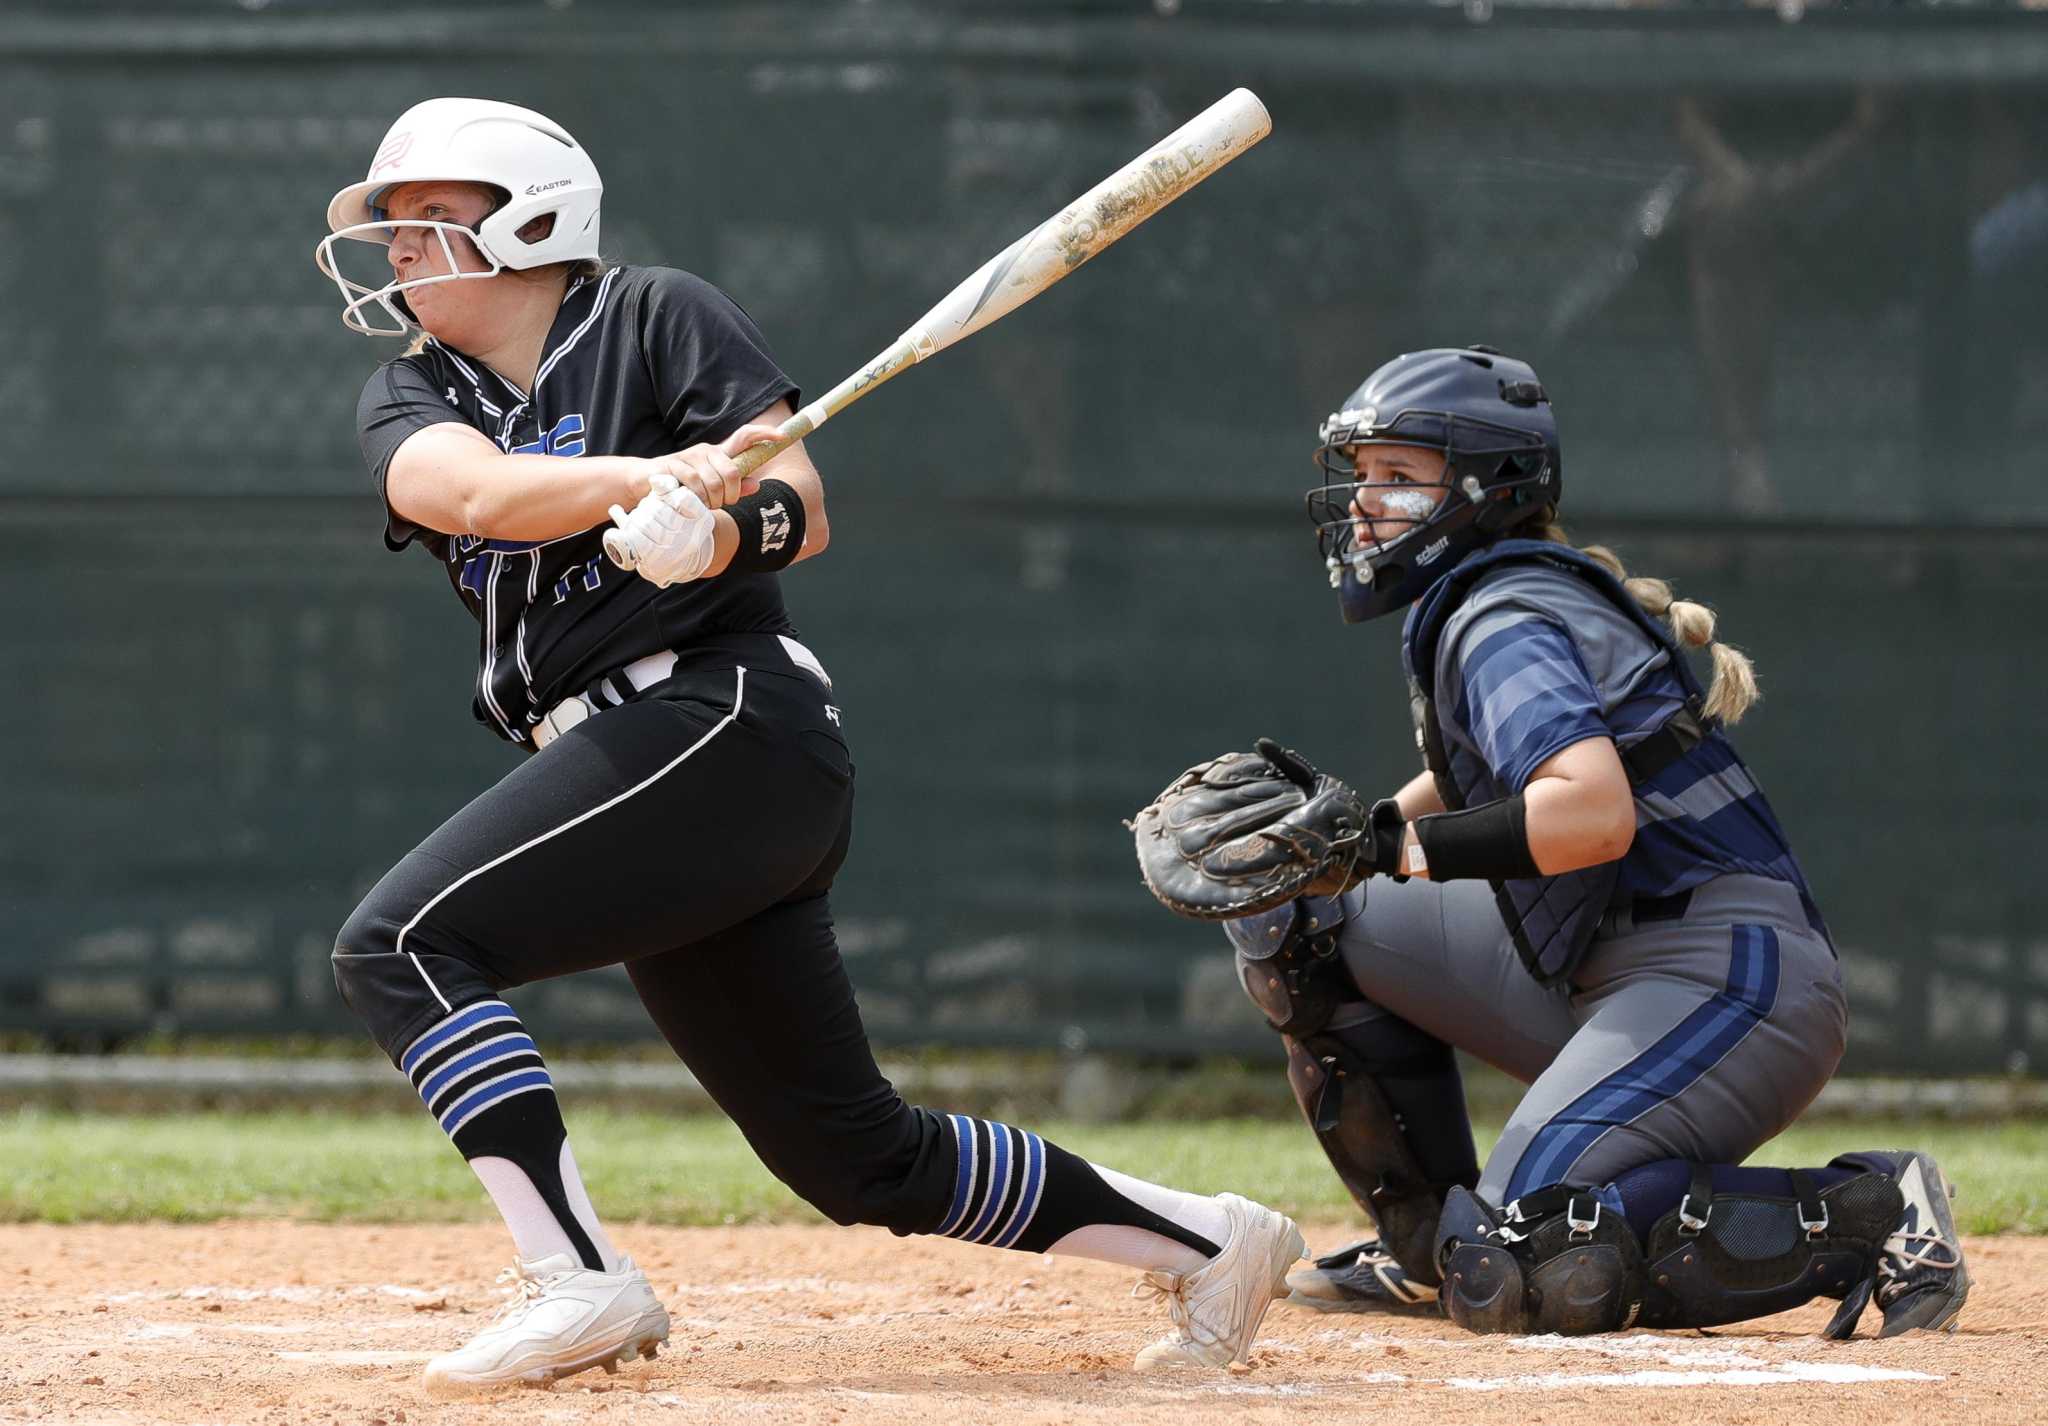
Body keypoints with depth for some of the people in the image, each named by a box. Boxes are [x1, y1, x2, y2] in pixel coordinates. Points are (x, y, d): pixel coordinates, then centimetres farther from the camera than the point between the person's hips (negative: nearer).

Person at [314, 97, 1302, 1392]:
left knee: (404, 944, -21)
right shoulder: (412, 396, 15)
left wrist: (726, 529, -34)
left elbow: (802, 508, -11)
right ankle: (1206, 1242, 20)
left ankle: (581, 1281, -29)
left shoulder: (656, 315, 0)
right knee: (855, 1157, 10)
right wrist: (644, 479, -29)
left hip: (724, 720, -8)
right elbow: (477, 491, -10)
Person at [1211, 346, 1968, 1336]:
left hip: (1725, 976, -10)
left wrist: (1395, 843, -26)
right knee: (1302, 912, 12)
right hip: (1599, 978, 10)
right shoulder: (1460, 614, 16)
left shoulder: (1503, 624, -14)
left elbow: (1596, 812, -30)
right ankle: (1431, 1250, 18)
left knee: (1526, 1273, -24)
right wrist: (1343, 824, 8)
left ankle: (1866, 1218, -13)